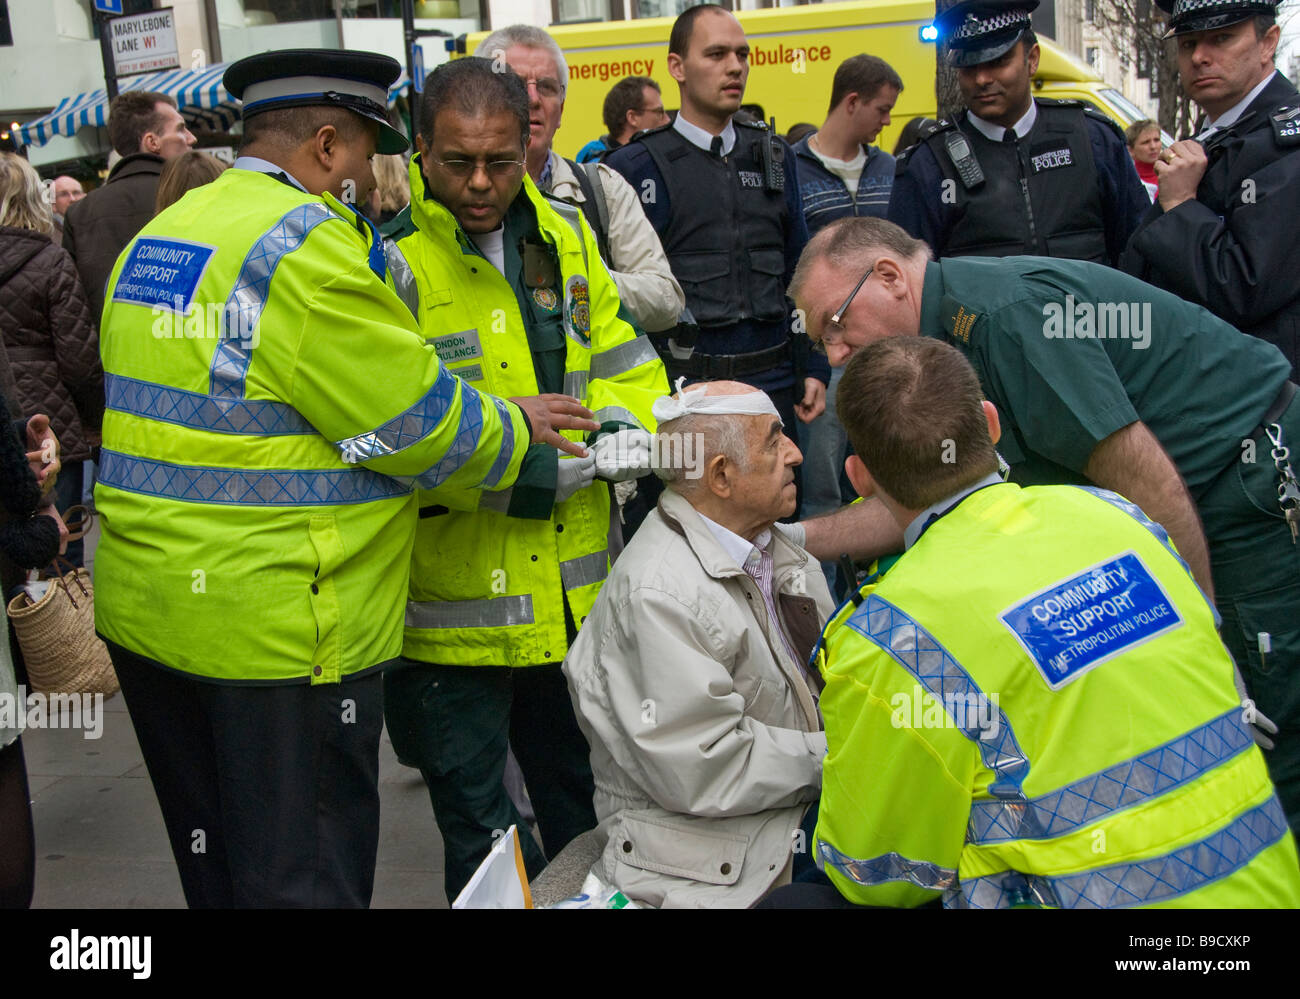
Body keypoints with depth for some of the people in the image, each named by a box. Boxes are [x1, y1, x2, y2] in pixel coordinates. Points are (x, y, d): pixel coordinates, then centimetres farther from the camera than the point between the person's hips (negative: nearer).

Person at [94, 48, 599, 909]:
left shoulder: (158, 236, 11)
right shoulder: (304, 247, -17)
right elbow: (422, 427, -15)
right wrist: (517, 428, 4)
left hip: (144, 604, 9)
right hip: (274, 626, -9)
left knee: (216, 870, 23)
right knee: (303, 878, 5)